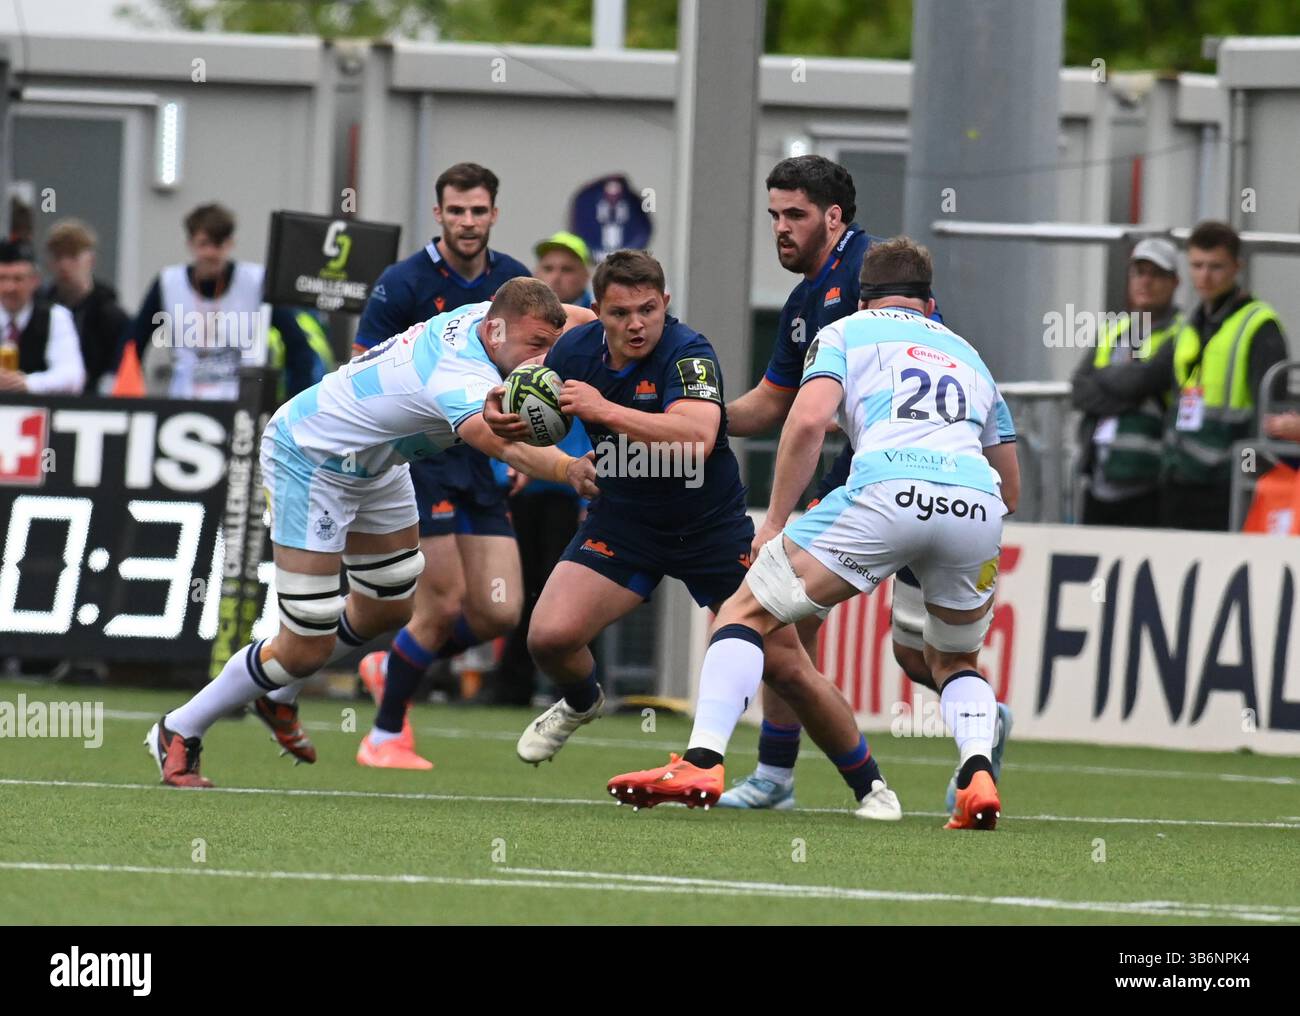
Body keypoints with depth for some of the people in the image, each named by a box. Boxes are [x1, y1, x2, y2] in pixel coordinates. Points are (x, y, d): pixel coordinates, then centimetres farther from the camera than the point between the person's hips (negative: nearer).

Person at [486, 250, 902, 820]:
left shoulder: (688, 354, -25)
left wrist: (605, 410, -47)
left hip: (713, 529, -3)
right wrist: (501, 415, -11)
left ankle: (868, 786, 16)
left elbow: (696, 441, -43)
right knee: (549, 637, -18)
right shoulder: (576, 351, -9)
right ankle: (580, 702, 20)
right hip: (622, 523, 3)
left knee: (788, 669, -5)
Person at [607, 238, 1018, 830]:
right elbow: (1010, 484, 37)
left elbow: (809, 419, 3)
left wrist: (774, 523, 9)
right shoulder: (966, 354, 36)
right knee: (953, 660, 28)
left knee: (747, 612, 11)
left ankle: (702, 762, -6)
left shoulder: (847, 331, 23)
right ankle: (977, 774, 0)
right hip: (977, 505, 4)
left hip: (887, 489, -4)